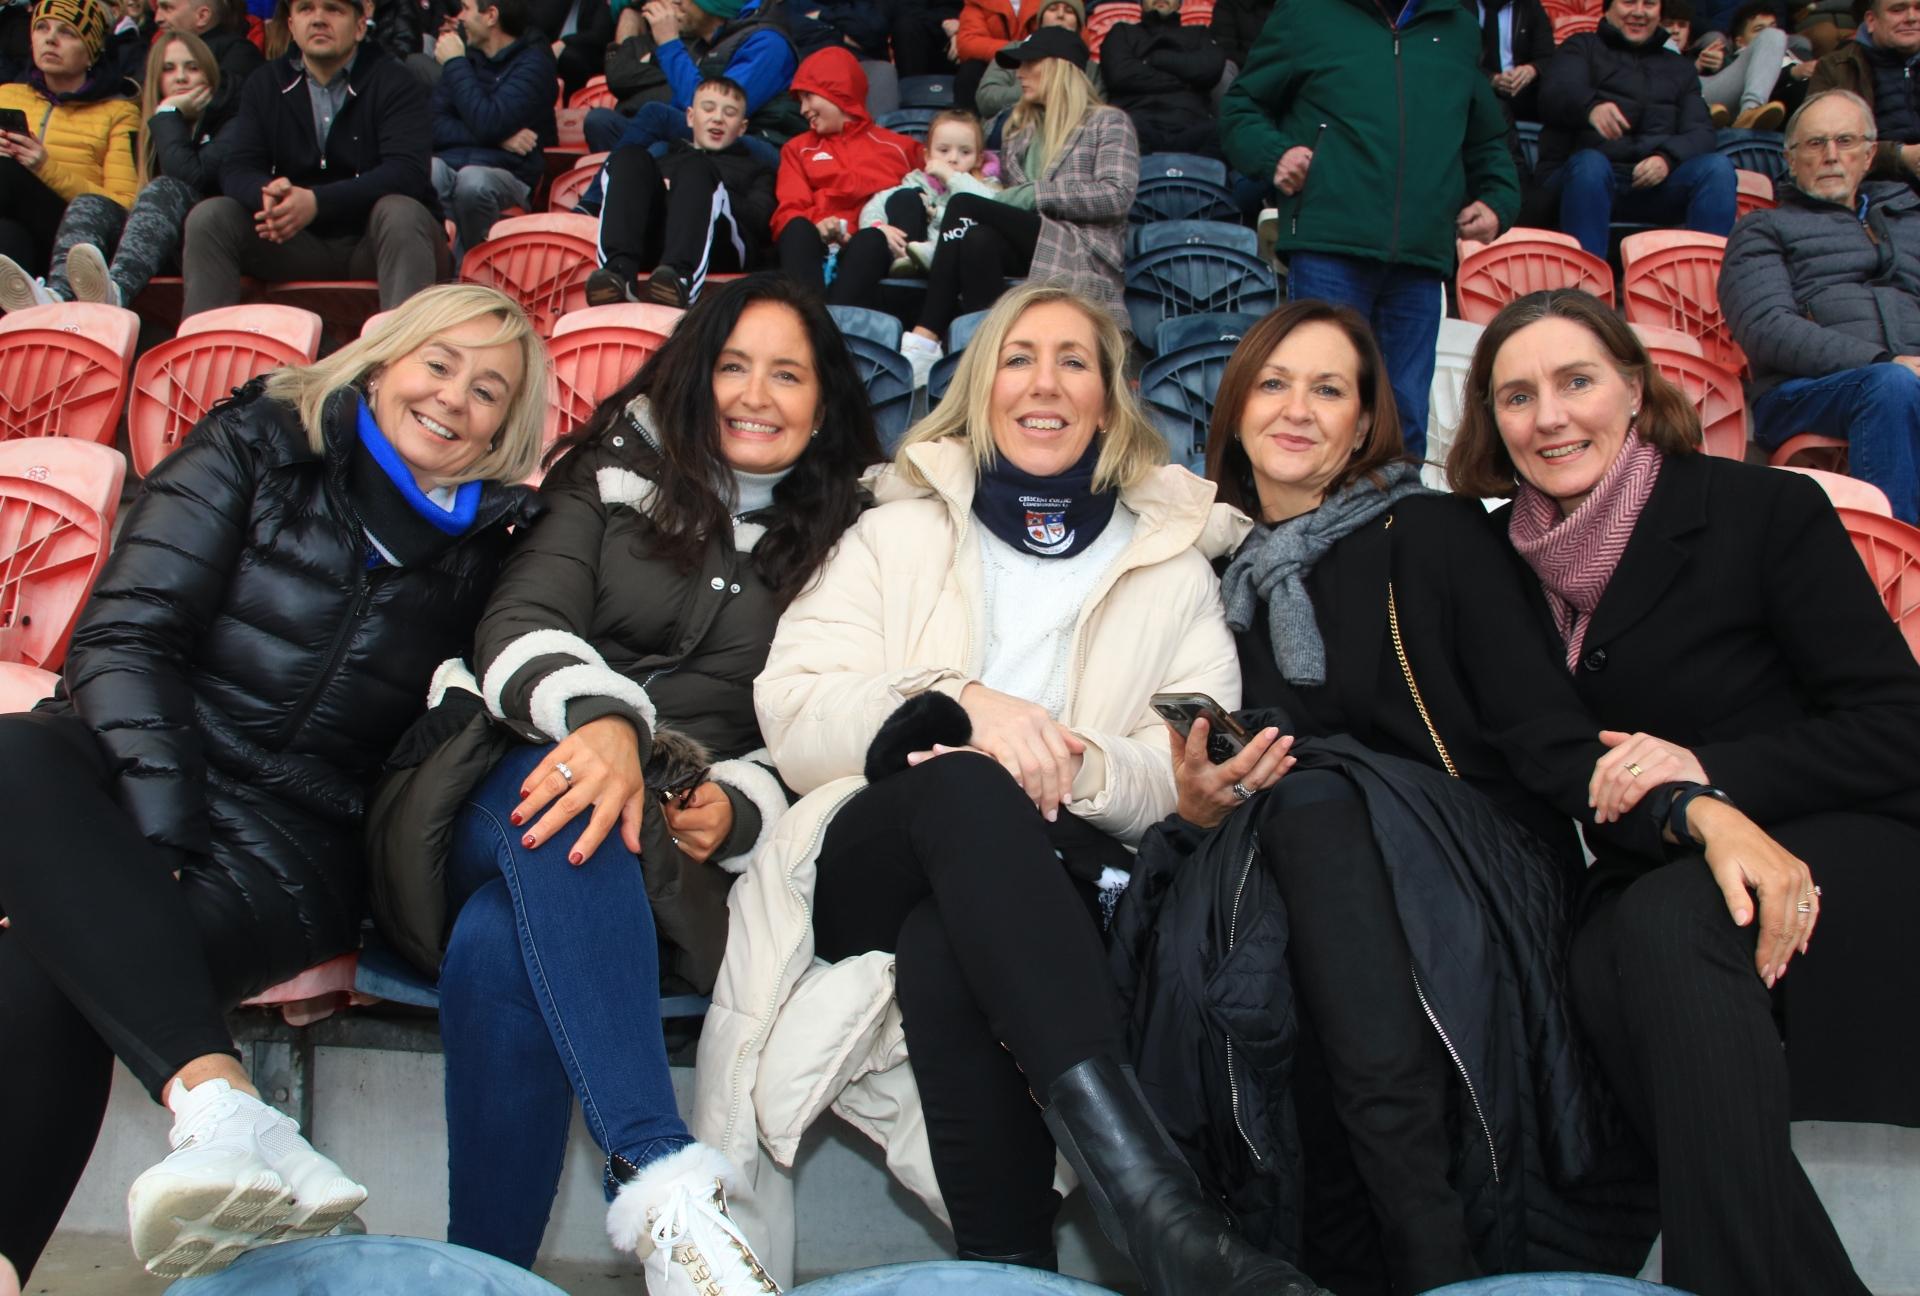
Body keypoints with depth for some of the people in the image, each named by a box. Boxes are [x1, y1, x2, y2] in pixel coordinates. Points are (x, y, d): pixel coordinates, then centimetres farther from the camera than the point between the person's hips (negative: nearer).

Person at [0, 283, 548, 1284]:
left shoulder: (488, 546, 15)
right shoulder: (258, 445, 10)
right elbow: (128, 634, 0)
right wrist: (161, 827, -15)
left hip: (288, 839, 0)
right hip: (136, 776, 1)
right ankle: (216, 1099, -49)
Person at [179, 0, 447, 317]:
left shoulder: (394, 82, -3)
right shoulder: (266, 84, 11)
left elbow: (408, 172, -18)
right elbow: (235, 169, 2)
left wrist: (317, 201, -30)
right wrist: (268, 194, -24)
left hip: (381, 241, -4)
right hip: (298, 247, 4)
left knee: (401, 214, -35)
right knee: (209, 217, -14)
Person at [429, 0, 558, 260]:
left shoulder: (533, 61, 2)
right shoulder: (467, 52, 19)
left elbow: (489, 125, -14)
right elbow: (436, 128, 9)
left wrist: (455, 63, -4)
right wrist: (497, 138, -7)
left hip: (507, 175, -4)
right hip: (449, 165, 4)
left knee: (472, 180, -37)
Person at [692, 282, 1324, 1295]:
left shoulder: (1173, 559, 20)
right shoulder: (898, 532, 22)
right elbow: (793, 715, 7)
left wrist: (1075, 765, -18)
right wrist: (959, 705, -13)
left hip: (1059, 879, 0)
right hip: (874, 859, 1)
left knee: (941, 951, -38)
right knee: (965, 787, -38)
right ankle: (1155, 1209, -51)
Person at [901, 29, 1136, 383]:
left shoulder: (1108, 123, 11)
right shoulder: (1022, 127, 29)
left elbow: (1116, 196, -6)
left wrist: (1033, 194, -10)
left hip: (1083, 251, -5)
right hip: (1027, 244, 5)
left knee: (964, 206, -24)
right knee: (978, 239, -31)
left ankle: (924, 342, -30)